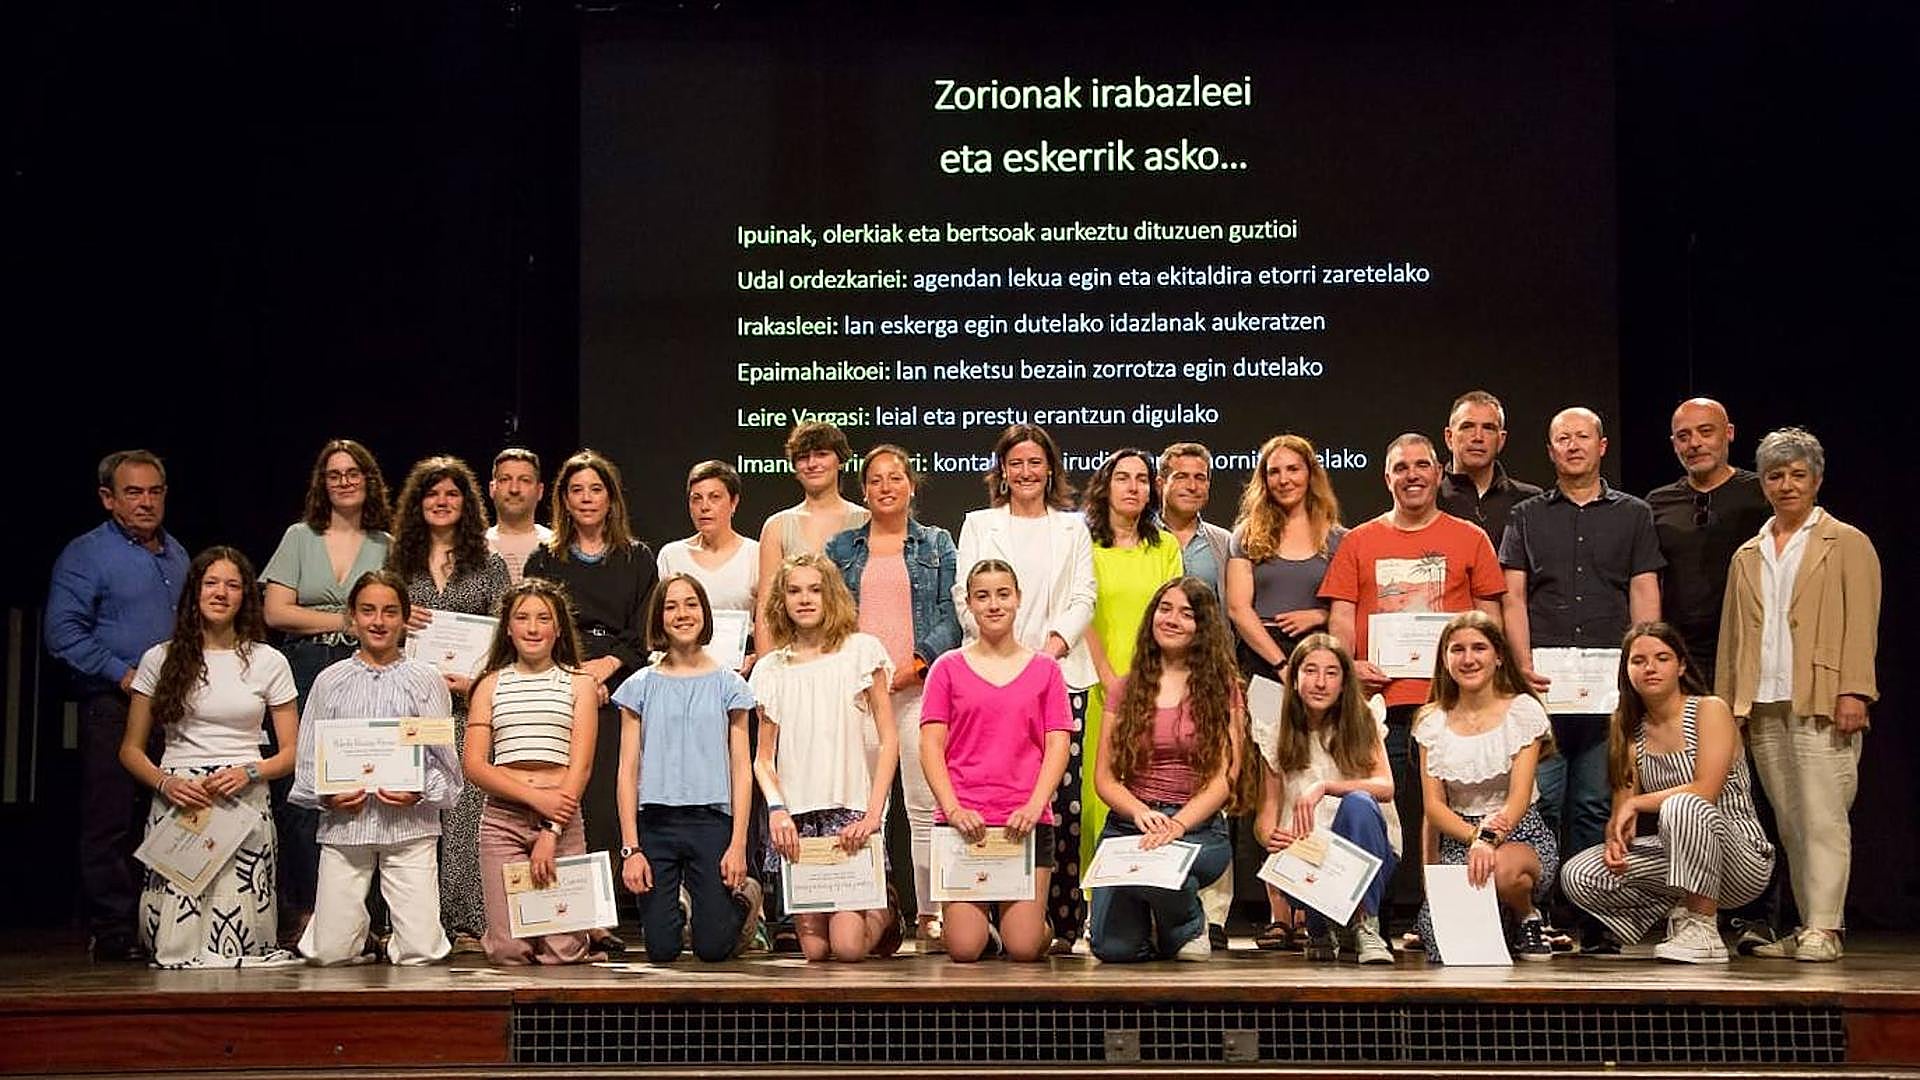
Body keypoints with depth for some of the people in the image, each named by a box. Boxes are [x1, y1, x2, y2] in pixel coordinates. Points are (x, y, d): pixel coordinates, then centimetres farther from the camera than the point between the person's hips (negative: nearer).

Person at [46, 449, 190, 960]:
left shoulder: (177, 554, 18)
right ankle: (112, 932, -1)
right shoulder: (86, 554, -2)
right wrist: (122, 673, -15)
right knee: (111, 822, -5)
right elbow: (64, 632, -11)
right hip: (114, 707, -6)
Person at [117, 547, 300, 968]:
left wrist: (249, 772, -10)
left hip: (244, 804, 0)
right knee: (175, 943, -10)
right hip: (178, 804, 0)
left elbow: (291, 753, 9)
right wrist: (165, 783, -9)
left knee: (237, 942, -12)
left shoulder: (269, 662, 9)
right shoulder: (160, 660, 9)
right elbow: (131, 749, 11)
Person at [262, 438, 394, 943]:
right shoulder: (299, 538, 11)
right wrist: (348, 620, -4)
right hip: (306, 672, 0)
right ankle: (301, 913, -3)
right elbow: (276, 612, 2)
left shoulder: (387, 547, 14)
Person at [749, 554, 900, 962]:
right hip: (795, 815, 3)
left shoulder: (861, 650, 3)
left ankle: (884, 913, 21)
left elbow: (889, 740, -2)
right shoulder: (771, 669, 11)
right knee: (814, 947, -2)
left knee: (847, 947, -12)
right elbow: (764, 757, 10)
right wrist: (776, 809, -10)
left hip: (849, 809, -3)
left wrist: (873, 816, -11)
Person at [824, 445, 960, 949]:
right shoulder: (842, 548, 15)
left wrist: (917, 662, -9)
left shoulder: (936, 544, 12)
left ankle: (929, 912, -2)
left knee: (926, 803, -6)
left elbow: (952, 614, 5)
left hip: (919, 683, -1)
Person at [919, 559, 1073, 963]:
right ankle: (981, 913, 24)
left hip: (1028, 821, 0)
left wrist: (1034, 806, -11)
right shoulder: (948, 668, 7)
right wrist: (953, 809, -12)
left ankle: (1039, 920, 26)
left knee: (1023, 948, -8)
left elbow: (1058, 746, 4)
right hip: (963, 820, 0)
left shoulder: (1044, 669, 10)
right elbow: (931, 745, 2)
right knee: (964, 949, -9)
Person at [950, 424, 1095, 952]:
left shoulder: (1072, 527, 18)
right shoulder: (979, 525, 17)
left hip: (1060, 672, 0)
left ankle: (1064, 922, -5)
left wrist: (1053, 646, -8)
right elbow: (966, 596, 7)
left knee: (1062, 794, -8)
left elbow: (1083, 597, 9)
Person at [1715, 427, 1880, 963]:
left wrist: (1853, 692, -13)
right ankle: (1805, 928, 8)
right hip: (1763, 707, 5)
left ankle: (1824, 929, -9)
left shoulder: (1847, 544, 6)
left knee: (1823, 816, -9)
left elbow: (1861, 623, -2)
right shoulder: (1748, 556, 19)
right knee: (1790, 822, 5)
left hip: (1821, 702, -5)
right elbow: (1732, 634, 18)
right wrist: (1727, 704, 10)